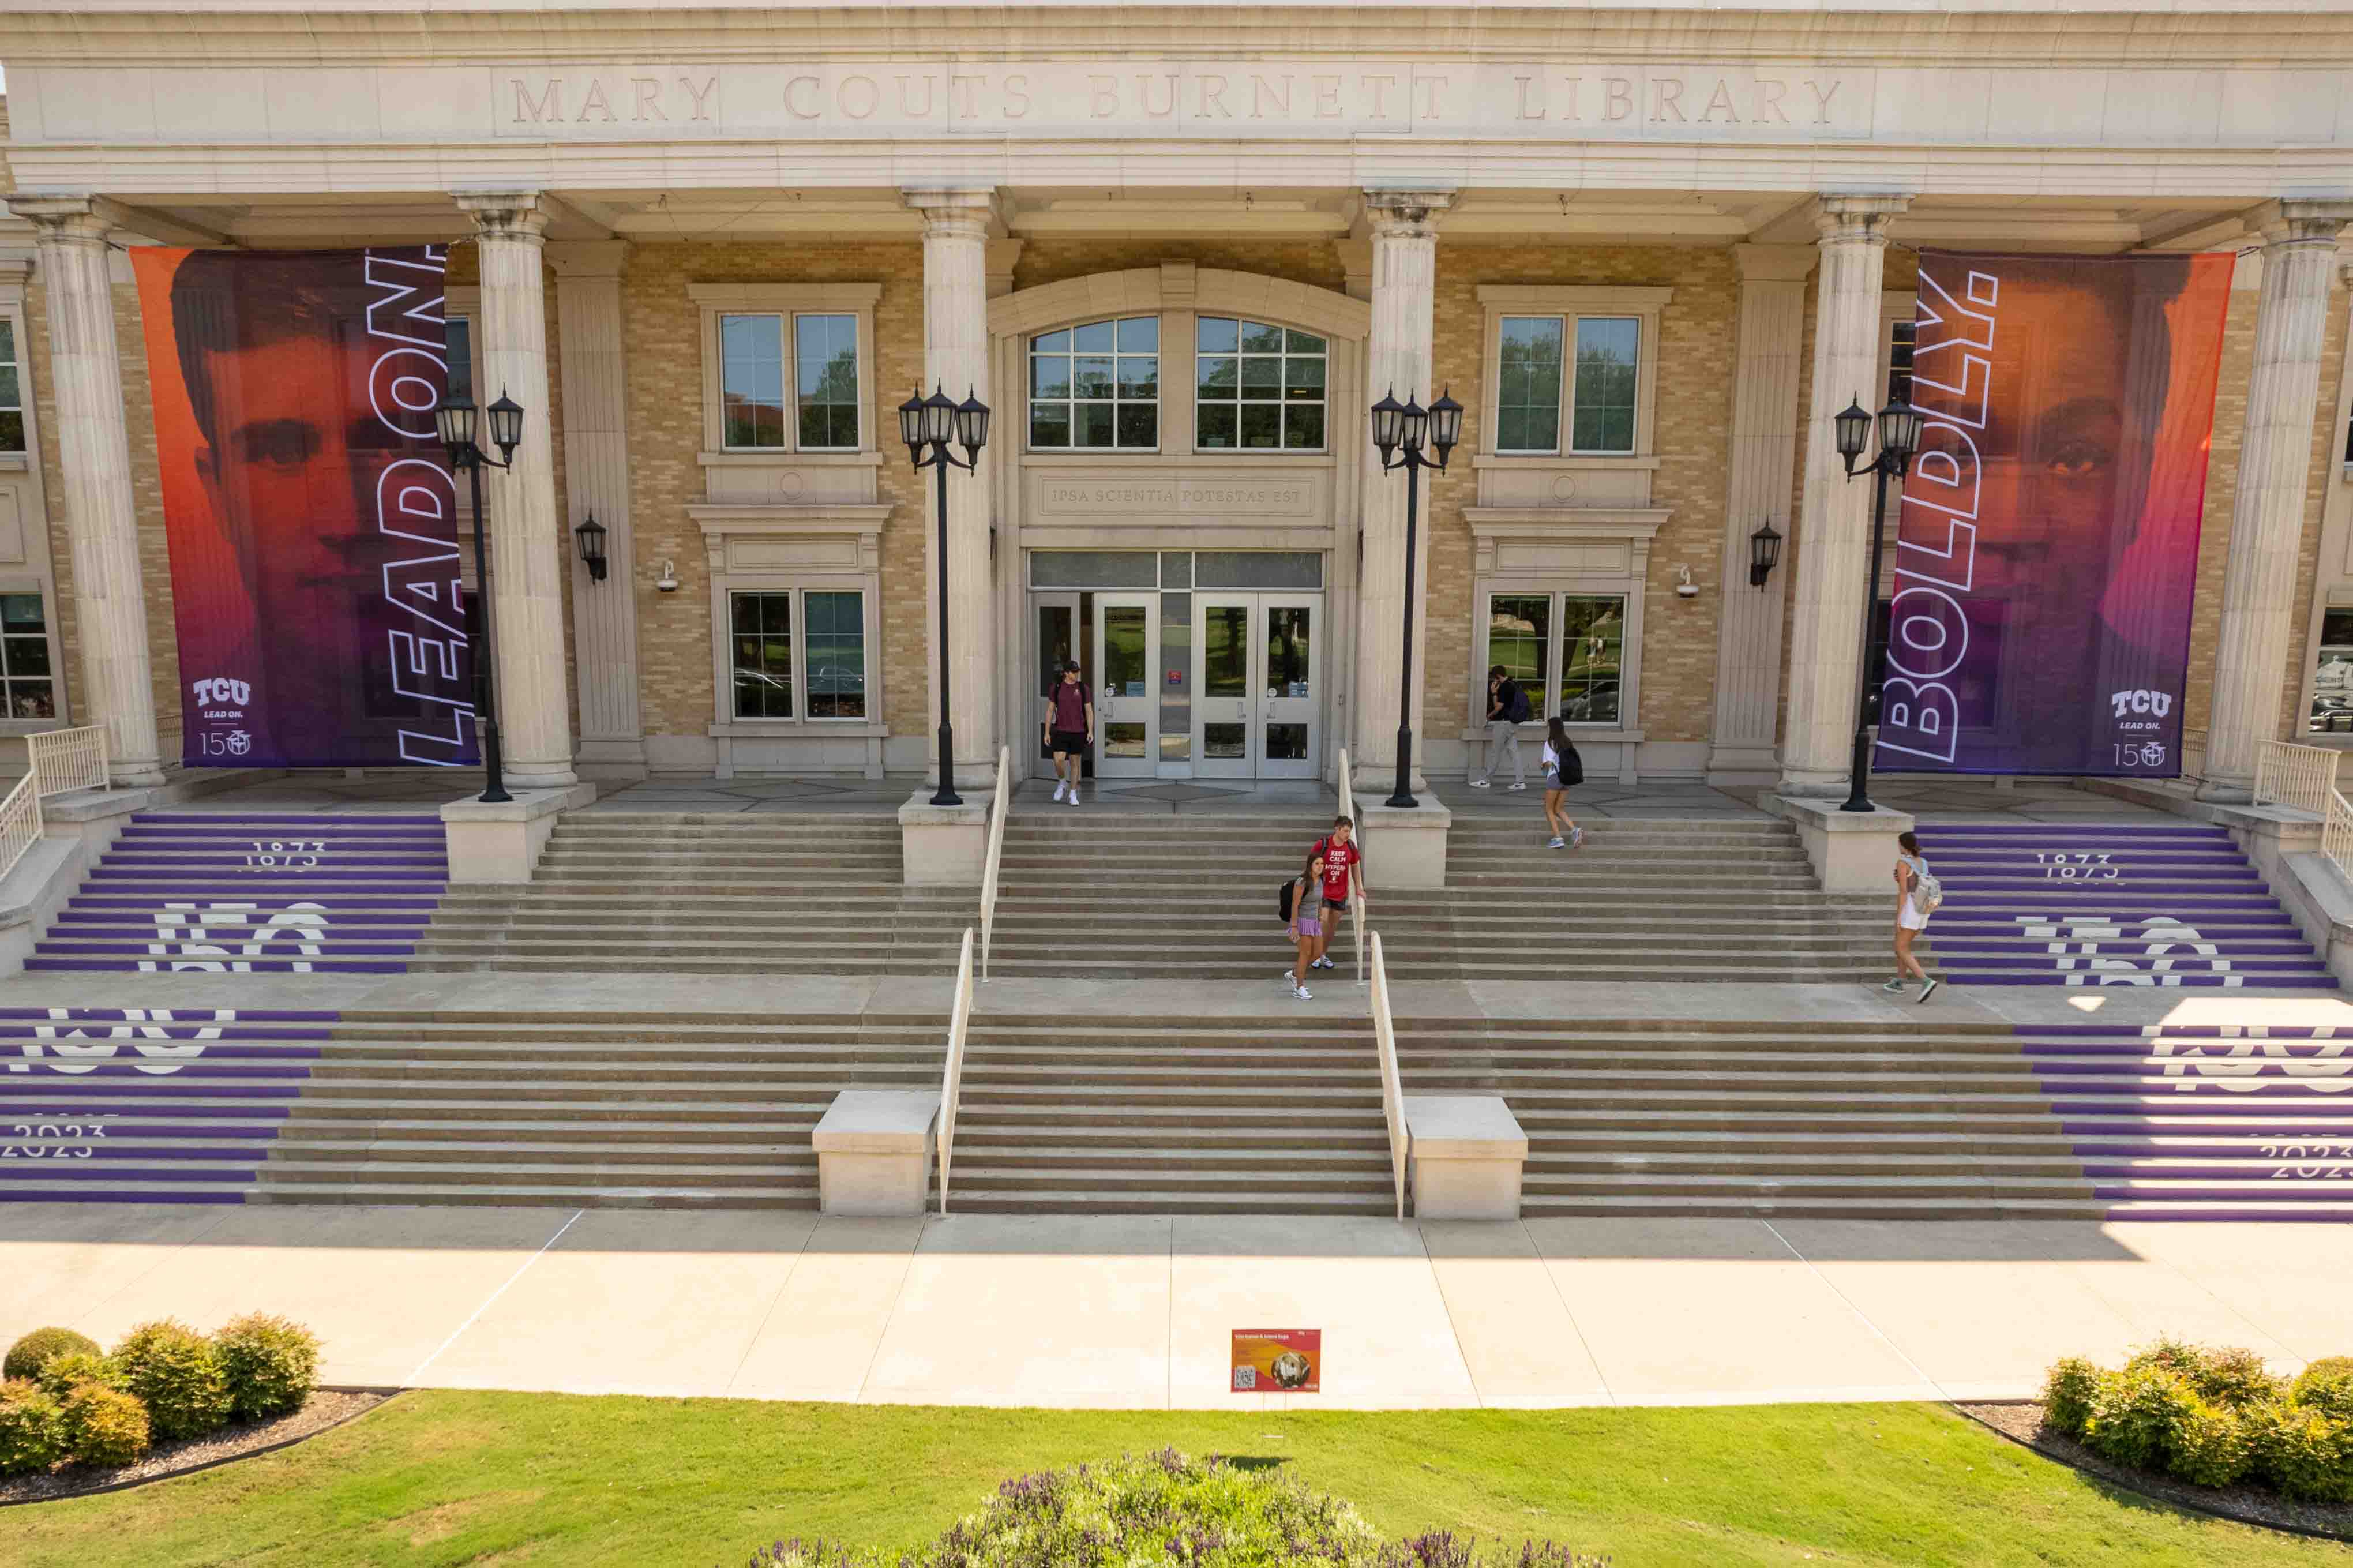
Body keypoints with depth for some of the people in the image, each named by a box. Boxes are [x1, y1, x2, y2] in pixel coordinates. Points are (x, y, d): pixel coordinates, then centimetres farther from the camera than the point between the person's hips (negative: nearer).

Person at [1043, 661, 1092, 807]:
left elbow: (1089, 712, 0)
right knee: (1059, 761, -14)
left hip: (1078, 732, 0)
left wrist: (1090, 732, -11)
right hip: (1061, 731, 0)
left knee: (1075, 763, 4)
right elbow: (1050, 711, 3)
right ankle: (1062, 782, 17)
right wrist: (1047, 733, -2)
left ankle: (1073, 795, 16)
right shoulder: (1056, 689, 0)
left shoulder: (1083, 689, -1)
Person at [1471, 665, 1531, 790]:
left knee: (1495, 752, -1)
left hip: (1504, 722, -8)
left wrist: (1494, 693, -2)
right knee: (1514, 751, 7)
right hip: (1514, 723, 8)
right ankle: (1520, 781, 3)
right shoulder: (1516, 685, 11)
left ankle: (1485, 780, 6)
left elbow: (1498, 707, -14)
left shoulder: (1504, 687, -16)